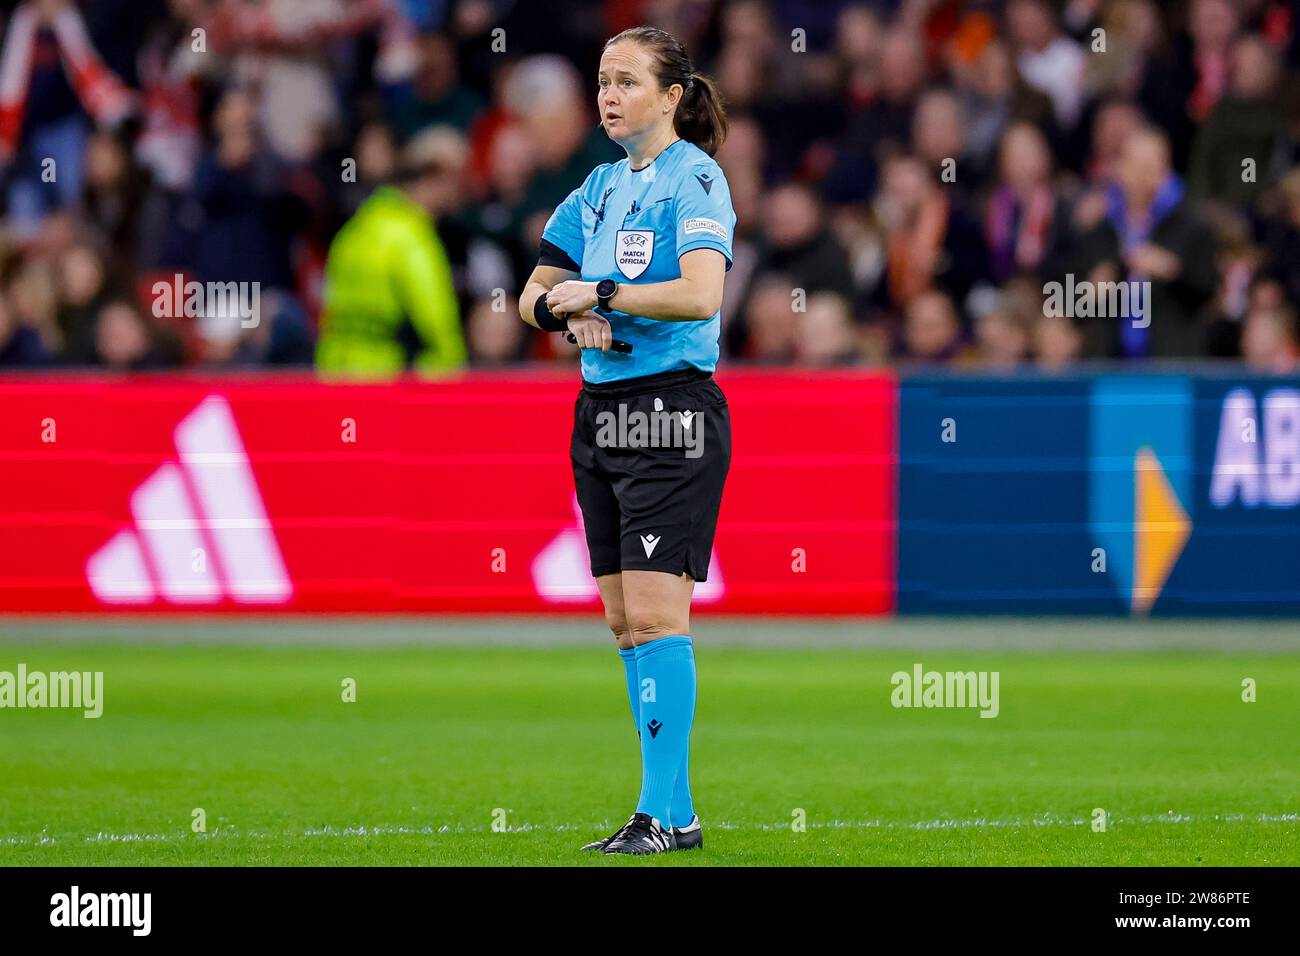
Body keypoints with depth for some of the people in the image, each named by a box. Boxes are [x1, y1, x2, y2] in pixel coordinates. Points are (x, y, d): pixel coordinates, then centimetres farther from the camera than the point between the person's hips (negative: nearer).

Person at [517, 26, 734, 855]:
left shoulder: (695, 179, -8)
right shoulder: (600, 187, 15)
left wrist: (598, 292, -13)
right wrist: (572, 314, -4)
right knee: (624, 621, 6)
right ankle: (674, 811, 10)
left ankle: (663, 813, -12)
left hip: (672, 412, -8)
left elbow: (701, 293, -23)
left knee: (655, 613, -12)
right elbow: (536, 298, 18)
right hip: (601, 408, 8)